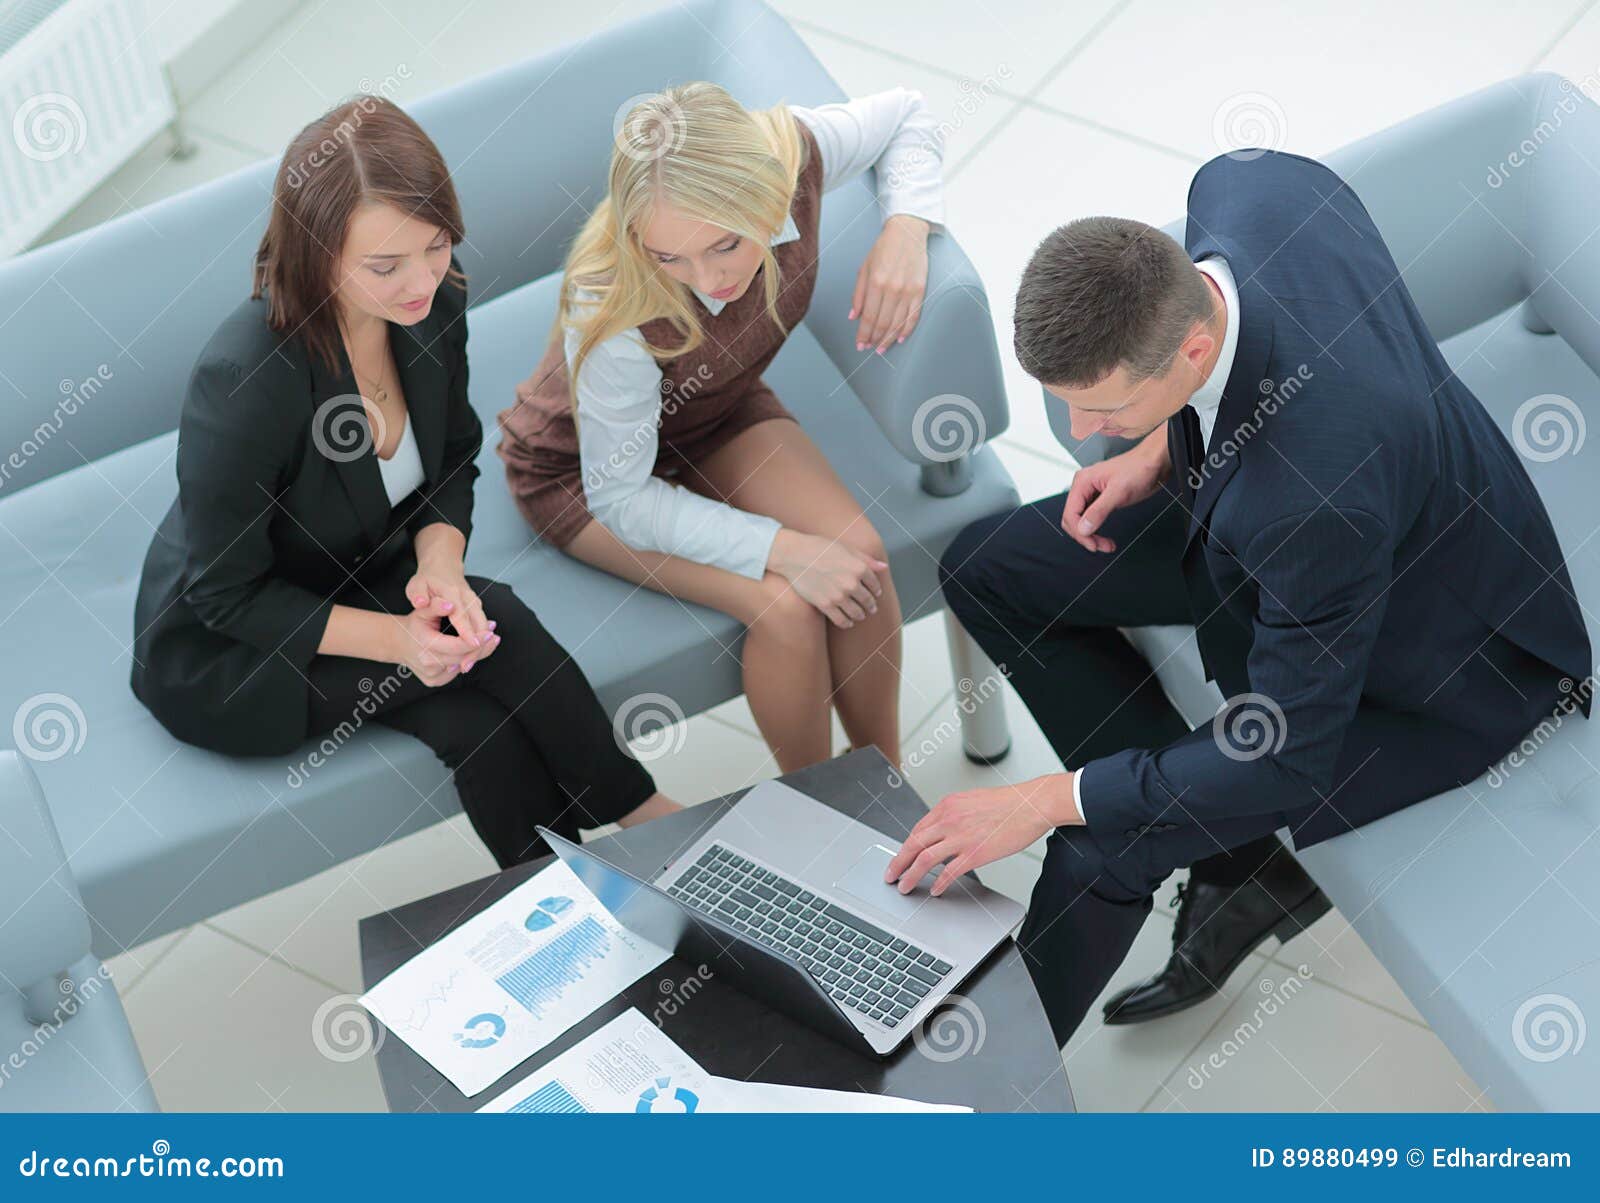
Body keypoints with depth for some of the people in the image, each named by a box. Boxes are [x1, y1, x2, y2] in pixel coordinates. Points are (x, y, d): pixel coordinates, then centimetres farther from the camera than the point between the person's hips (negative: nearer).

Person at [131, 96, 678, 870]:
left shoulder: (432, 309, -14)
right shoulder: (243, 381, -34)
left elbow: (454, 463, 4)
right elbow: (227, 594, -23)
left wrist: (439, 562, -18)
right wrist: (394, 639, -31)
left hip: (359, 586, 5)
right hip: (225, 658, -5)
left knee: (486, 730, -23)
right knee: (496, 627, -23)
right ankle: (632, 808, -2)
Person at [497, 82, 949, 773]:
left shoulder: (791, 151, -30)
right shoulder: (613, 309, -40)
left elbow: (905, 115, -6)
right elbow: (621, 496, -26)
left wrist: (905, 230, -24)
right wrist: (782, 549, -33)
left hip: (718, 413, 5)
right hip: (582, 465, -4)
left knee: (860, 552, -18)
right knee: (784, 607, -23)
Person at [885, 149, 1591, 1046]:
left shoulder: (1318, 489, -44)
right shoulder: (1247, 188, -26)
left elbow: (1292, 756, -30)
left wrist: (1041, 803, -24)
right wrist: (1159, 449, -6)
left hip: (1435, 663, -8)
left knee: (1101, 850, -17)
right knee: (986, 571, 3)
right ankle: (1242, 867, 10)